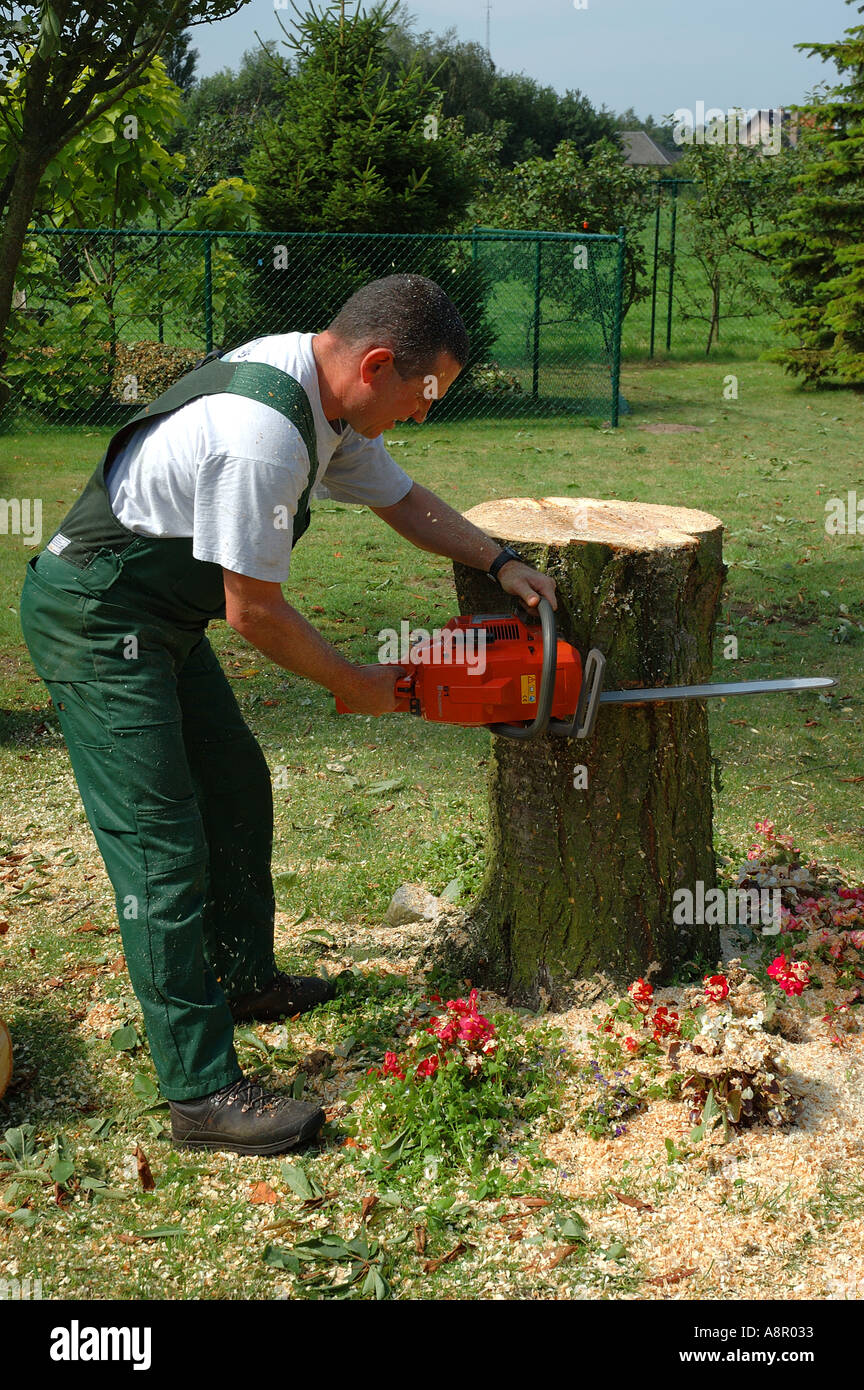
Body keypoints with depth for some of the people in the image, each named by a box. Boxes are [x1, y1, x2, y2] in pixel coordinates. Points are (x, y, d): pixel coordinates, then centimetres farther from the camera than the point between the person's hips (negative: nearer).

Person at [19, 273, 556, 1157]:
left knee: (236, 787, 18)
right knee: (163, 844, -11)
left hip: (161, 618, 10)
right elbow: (254, 610, -24)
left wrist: (500, 564, 8)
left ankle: (246, 978, 37)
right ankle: (201, 1093, -6)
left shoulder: (326, 396, 2)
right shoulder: (262, 430, -30)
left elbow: (401, 499, 17)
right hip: (93, 621, -10)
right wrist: (352, 685, -9)